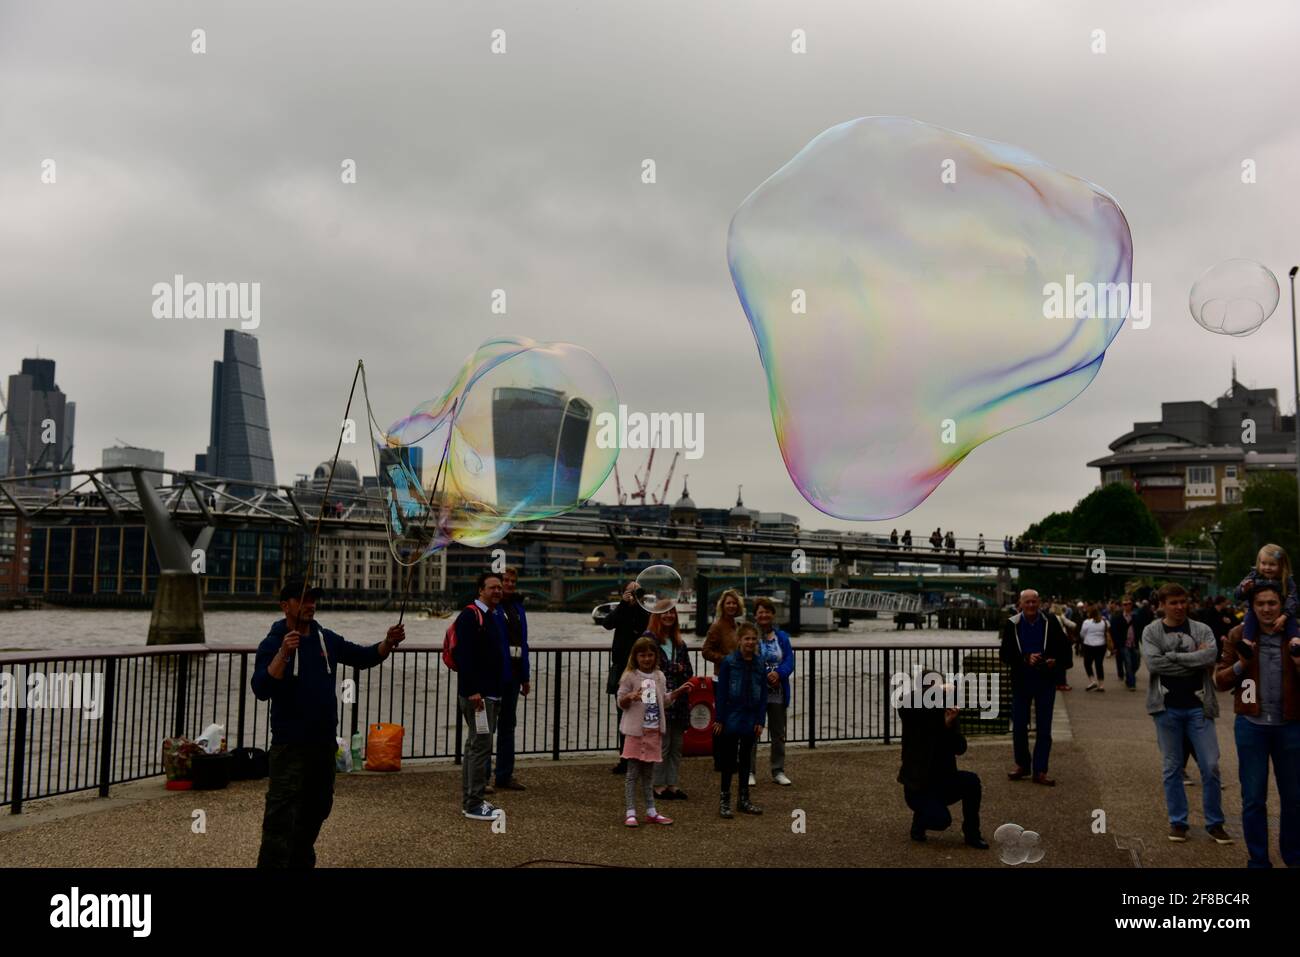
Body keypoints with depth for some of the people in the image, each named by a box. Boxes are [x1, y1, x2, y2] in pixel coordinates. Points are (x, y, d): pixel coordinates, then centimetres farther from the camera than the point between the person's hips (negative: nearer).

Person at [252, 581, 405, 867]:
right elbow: (262, 690, -22)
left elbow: (363, 657, 12)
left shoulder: (327, 639, 6)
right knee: (282, 816, -10)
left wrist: (388, 643, -7)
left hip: (325, 742, 6)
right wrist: (283, 653, -34)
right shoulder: (272, 643, -10)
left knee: (317, 809, 20)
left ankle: (301, 861, 38)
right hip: (290, 745, -6)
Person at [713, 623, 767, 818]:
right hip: (732, 719, -4)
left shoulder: (760, 665, 2)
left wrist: (760, 721, 0)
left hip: (750, 719, 4)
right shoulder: (729, 662, -9)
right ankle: (724, 800, 12)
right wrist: (719, 719, -10)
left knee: (745, 758, 13)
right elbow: (721, 692, -9)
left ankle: (744, 800, 23)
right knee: (729, 758, 3)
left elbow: (763, 694, 5)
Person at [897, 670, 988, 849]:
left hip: (943, 781, 4)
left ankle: (972, 833, -5)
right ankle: (920, 821, 10)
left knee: (971, 780, -25)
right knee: (941, 820, -27)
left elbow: (960, 749, -7)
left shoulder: (946, 713, 0)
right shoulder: (912, 714, -9)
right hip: (917, 785, -4)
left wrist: (950, 725, -24)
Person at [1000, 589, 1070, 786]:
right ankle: (1022, 764, 25)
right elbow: (1004, 653, -5)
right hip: (1021, 680, 0)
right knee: (1019, 725, 7)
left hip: (1045, 680, 0)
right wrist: (1025, 659, -20)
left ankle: (1040, 771, 10)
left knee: (1044, 728, 4)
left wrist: (1055, 660, -14)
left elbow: (1064, 646, 5)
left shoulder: (1051, 622, -3)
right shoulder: (1012, 624, -5)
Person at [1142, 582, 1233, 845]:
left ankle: (1215, 823, 16)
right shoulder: (1152, 631, 0)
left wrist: (1173, 656, -13)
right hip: (1167, 708, -1)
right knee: (1172, 767, 7)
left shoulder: (1202, 630, 3)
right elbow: (1154, 664, -15)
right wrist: (1194, 660, -12)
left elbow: (1210, 656, -16)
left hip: (1198, 707, 1)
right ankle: (1177, 821, 17)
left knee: (1210, 766, 2)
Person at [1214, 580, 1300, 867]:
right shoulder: (1239, 635, 0)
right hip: (1251, 725, -1)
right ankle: (1258, 860, 17)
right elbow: (1220, 681, 2)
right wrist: (1242, 663, -15)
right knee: (1253, 798, 5)